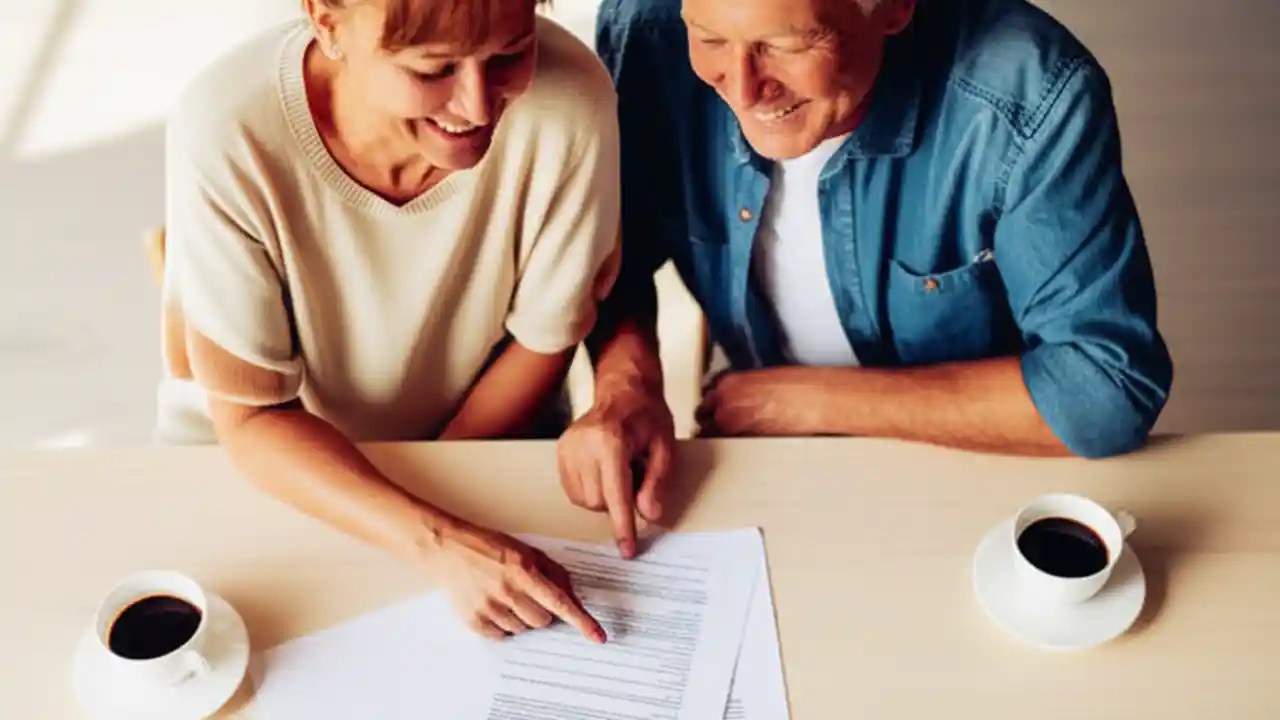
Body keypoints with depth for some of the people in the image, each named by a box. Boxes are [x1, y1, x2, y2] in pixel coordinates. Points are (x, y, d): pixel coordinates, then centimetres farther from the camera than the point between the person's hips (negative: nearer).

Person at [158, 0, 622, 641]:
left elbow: (544, 341, -10)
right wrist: (437, 541, -33)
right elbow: (250, 418, -20)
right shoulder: (227, 133, -30)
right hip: (275, 462, 0)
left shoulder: (569, 101, -28)